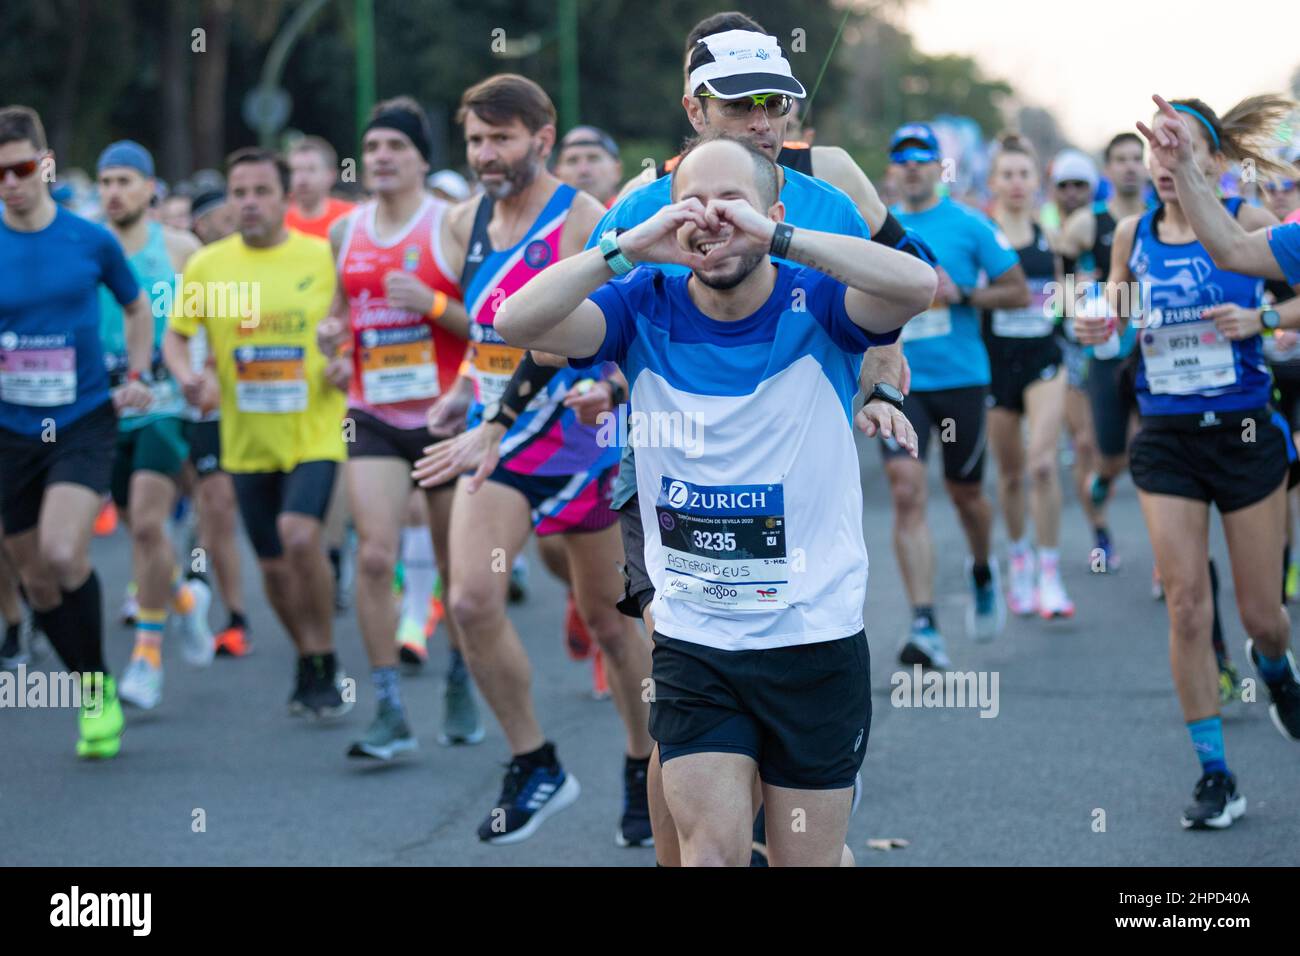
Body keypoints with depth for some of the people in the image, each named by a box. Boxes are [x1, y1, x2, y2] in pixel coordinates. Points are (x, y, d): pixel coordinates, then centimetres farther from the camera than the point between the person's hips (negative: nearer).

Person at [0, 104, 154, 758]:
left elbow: (138, 308, 17)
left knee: (62, 553, -23)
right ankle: (95, 695, 25)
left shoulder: (91, 241, -1)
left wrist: (136, 375, 4)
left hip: (84, 422, -2)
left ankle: (100, 687, -4)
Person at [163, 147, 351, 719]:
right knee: (274, 565, 10)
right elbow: (175, 336, 9)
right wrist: (189, 378, -11)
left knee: (299, 534, -24)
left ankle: (323, 665, -8)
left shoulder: (324, 257, -3)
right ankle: (310, 666, 32)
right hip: (247, 440, 3)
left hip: (315, 432, -3)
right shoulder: (207, 264, 2)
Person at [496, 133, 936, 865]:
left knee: (809, 859, 8)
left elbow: (918, 286, -26)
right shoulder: (646, 309, -1)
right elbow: (518, 323, -14)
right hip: (693, 645, 1)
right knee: (713, 852, -8)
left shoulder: (815, 306, -6)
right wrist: (628, 249, -25)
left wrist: (776, 237, -30)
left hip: (817, 641, -1)